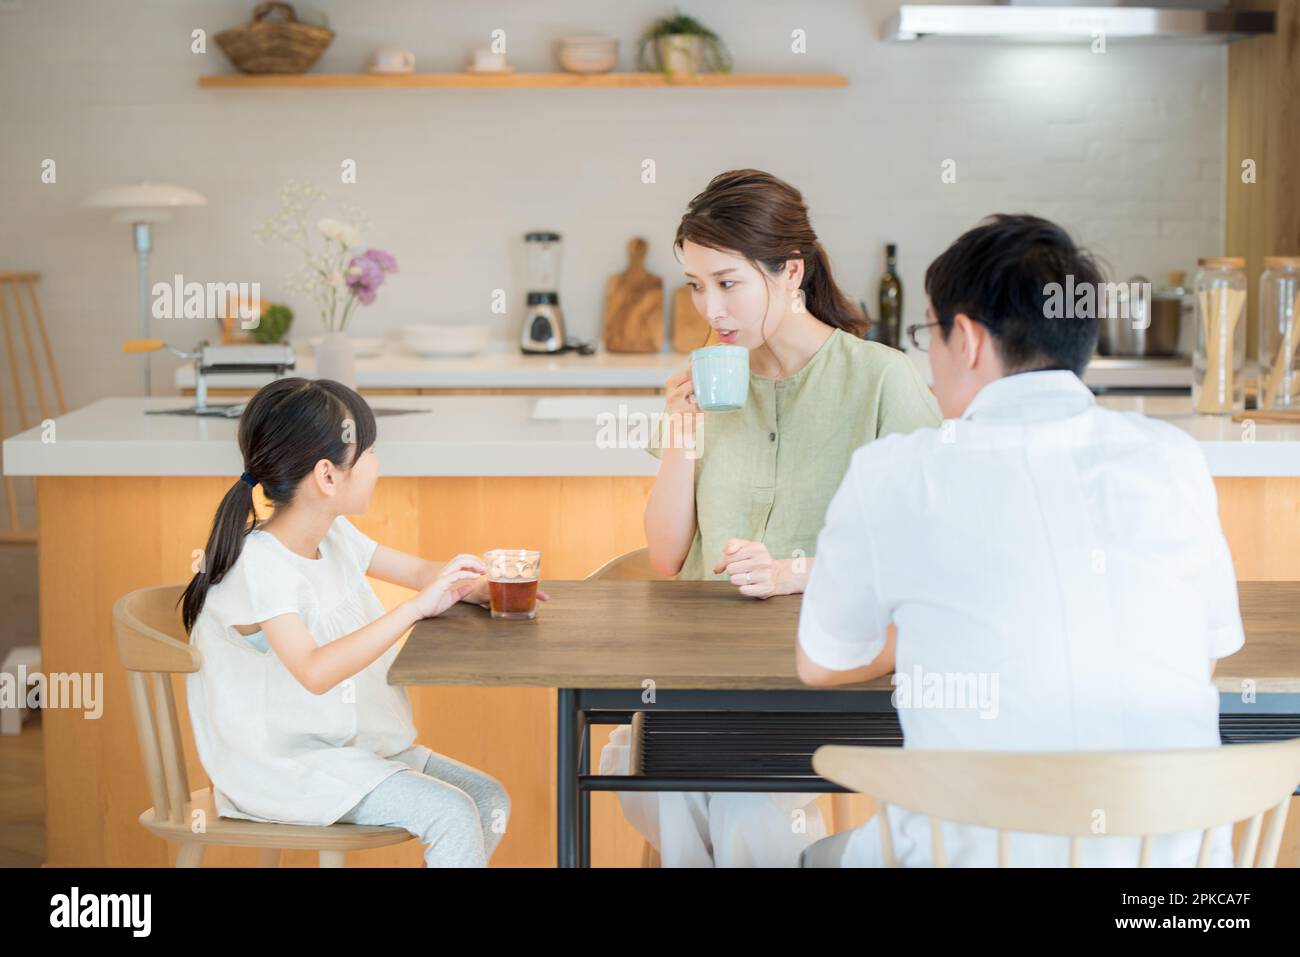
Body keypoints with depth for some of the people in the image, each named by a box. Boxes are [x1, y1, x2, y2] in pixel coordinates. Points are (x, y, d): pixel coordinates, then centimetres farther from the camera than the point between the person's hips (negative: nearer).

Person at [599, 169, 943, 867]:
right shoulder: (710, 384, 11)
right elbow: (666, 559, 11)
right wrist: (683, 439, -3)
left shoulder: (882, 379, -4)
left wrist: (798, 572, -18)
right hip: (708, 645, 4)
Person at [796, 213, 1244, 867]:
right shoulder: (1172, 459, 1)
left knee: (824, 858, 30)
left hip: (981, 857, -3)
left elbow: (821, 665, 12)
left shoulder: (890, 476, -5)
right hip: (1178, 868, 3)